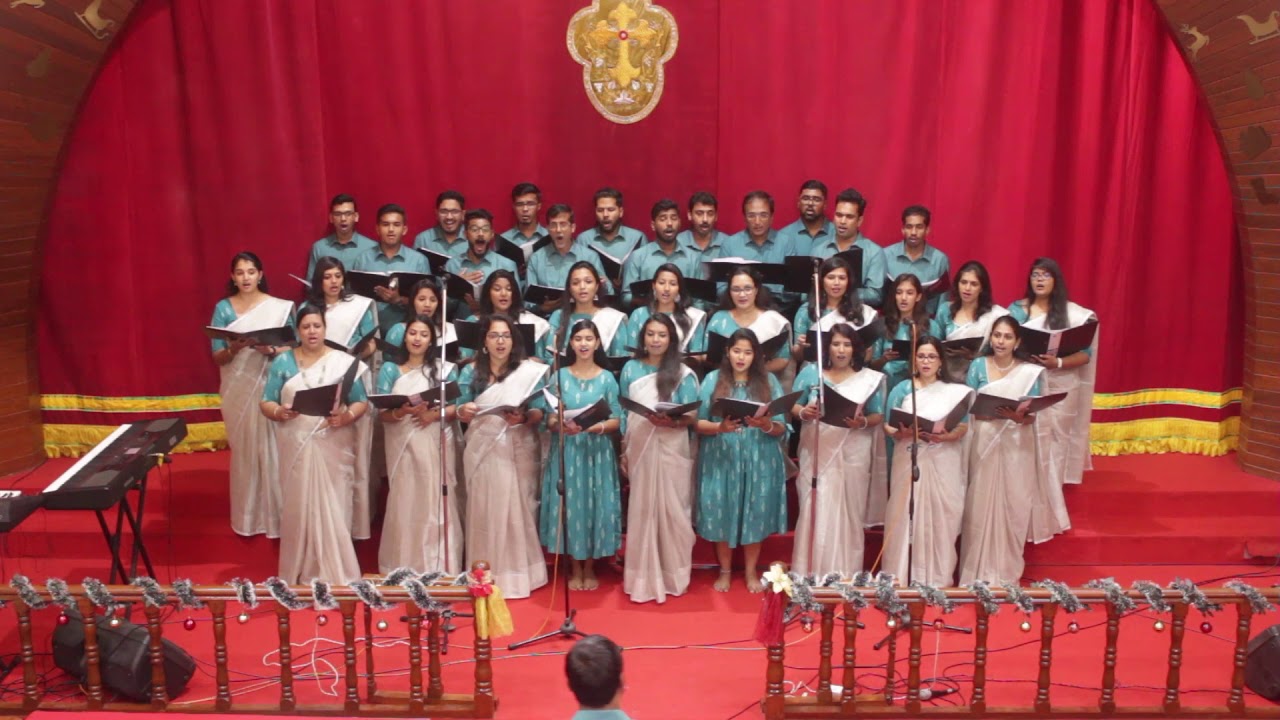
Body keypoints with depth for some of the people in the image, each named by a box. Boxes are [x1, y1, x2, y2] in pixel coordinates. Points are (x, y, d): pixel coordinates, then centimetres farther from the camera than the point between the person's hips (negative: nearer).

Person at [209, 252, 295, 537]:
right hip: (238, 389, 1)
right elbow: (217, 356, 0)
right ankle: (247, 516, 17)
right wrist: (233, 348, -20)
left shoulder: (279, 307, -1)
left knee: (271, 448, -1)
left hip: (270, 386, -1)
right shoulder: (223, 308, 2)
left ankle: (275, 514, 9)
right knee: (243, 450, 7)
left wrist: (271, 350, -21)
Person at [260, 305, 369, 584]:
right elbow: (266, 403, 5)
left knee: (333, 509, 0)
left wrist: (347, 416, -18)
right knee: (298, 508, 3)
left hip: (333, 448, -1)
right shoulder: (282, 362, 7)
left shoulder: (343, 361, 4)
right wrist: (278, 412, -17)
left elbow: (361, 402, 2)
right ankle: (298, 575, 13)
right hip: (297, 448, 1)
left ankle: (335, 574, 8)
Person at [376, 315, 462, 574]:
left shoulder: (445, 369, 8)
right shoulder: (389, 369, 9)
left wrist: (435, 414, -14)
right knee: (404, 503, 0)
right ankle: (402, 569, 8)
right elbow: (382, 413, 2)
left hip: (436, 444, 0)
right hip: (403, 444, 1)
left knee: (437, 503, -3)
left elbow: (457, 406, 2)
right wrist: (401, 412, -19)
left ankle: (440, 569, 2)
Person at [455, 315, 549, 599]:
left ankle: (518, 573, 9)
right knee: (484, 510, 3)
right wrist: (463, 411, -18)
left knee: (517, 509, -2)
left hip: (518, 449, -2)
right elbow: (463, 414, 4)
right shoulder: (471, 372, 8)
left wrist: (524, 417, -23)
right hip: (483, 448, 2)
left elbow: (541, 411, -3)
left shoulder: (530, 371, 3)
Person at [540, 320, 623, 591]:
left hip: (597, 453, 0)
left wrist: (600, 427, -18)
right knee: (569, 507, 2)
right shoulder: (559, 376, 4)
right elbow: (549, 419, 2)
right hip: (566, 452, 0)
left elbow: (617, 420, 1)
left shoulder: (607, 378, 3)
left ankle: (590, 569, 18)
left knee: (596, 506, 2)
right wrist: (562, 426, -18)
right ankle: (575, 569, 16)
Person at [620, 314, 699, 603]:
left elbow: (692, 417, -3)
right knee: (641, 511, 4)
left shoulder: (683, 374, -1)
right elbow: (624, 412, 9)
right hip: (639, 449, 2)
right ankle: (643, 577, 14)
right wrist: (623, 450, 6)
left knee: (671, 510, 2)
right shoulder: (631, 369, 7)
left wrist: (671, 420, -23)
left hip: (670, 451, -2)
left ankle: (672, 576, 15)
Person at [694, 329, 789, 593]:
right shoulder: (712, 379, 1)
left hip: (759, 461, 1)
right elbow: (698, 423, -2)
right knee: (722, 513, 5)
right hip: (721, 460, 0)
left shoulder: (769, 381, 3)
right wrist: (719, 427, -21)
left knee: (755, 513, 6)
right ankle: (725, 571, 23)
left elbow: (781, 428, 1)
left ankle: (751, 572, 23)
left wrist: (766, 425, -20)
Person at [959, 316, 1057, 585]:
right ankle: (978, 573, 10)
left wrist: (1018, 416, -24)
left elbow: (1032, 416, -1)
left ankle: (1007, 573, 15)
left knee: (1013, 507, 2)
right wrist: (997, 411, -19)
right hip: (984, 444, 0)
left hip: (1016, 447, 0)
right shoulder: (977, 366, 3)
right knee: (981, 506, 0)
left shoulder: (1030, 372, 2)